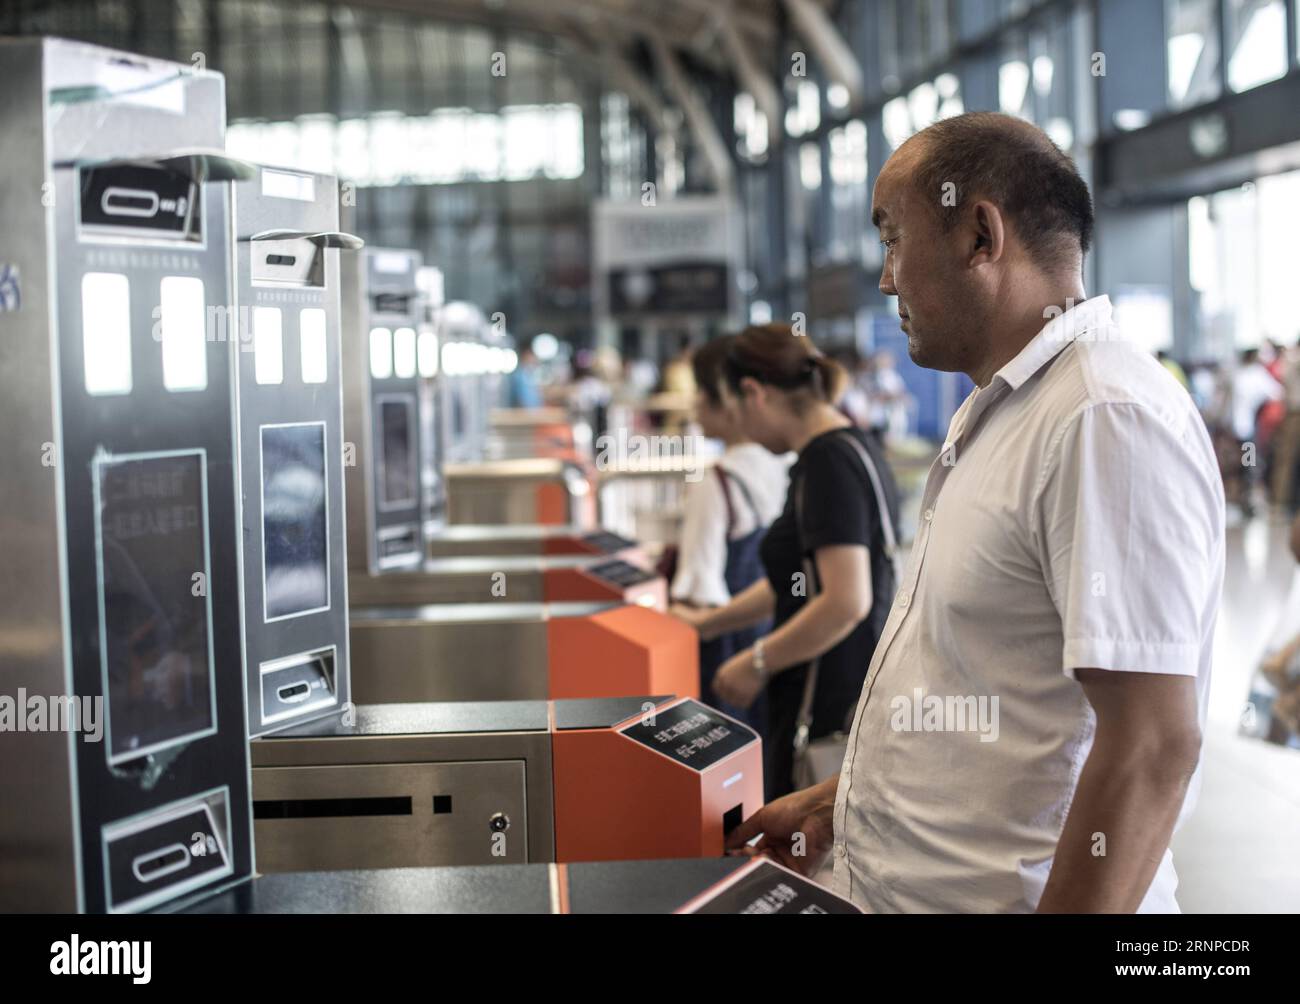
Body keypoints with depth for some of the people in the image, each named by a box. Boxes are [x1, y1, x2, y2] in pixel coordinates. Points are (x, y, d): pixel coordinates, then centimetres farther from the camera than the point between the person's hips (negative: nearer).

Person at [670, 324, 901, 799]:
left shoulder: (830, 463, -18)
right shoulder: (851, 446, 13)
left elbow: (845, 602, -25)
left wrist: (757, 663, -14)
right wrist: (707, 623, 26)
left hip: (830, 708, -10)